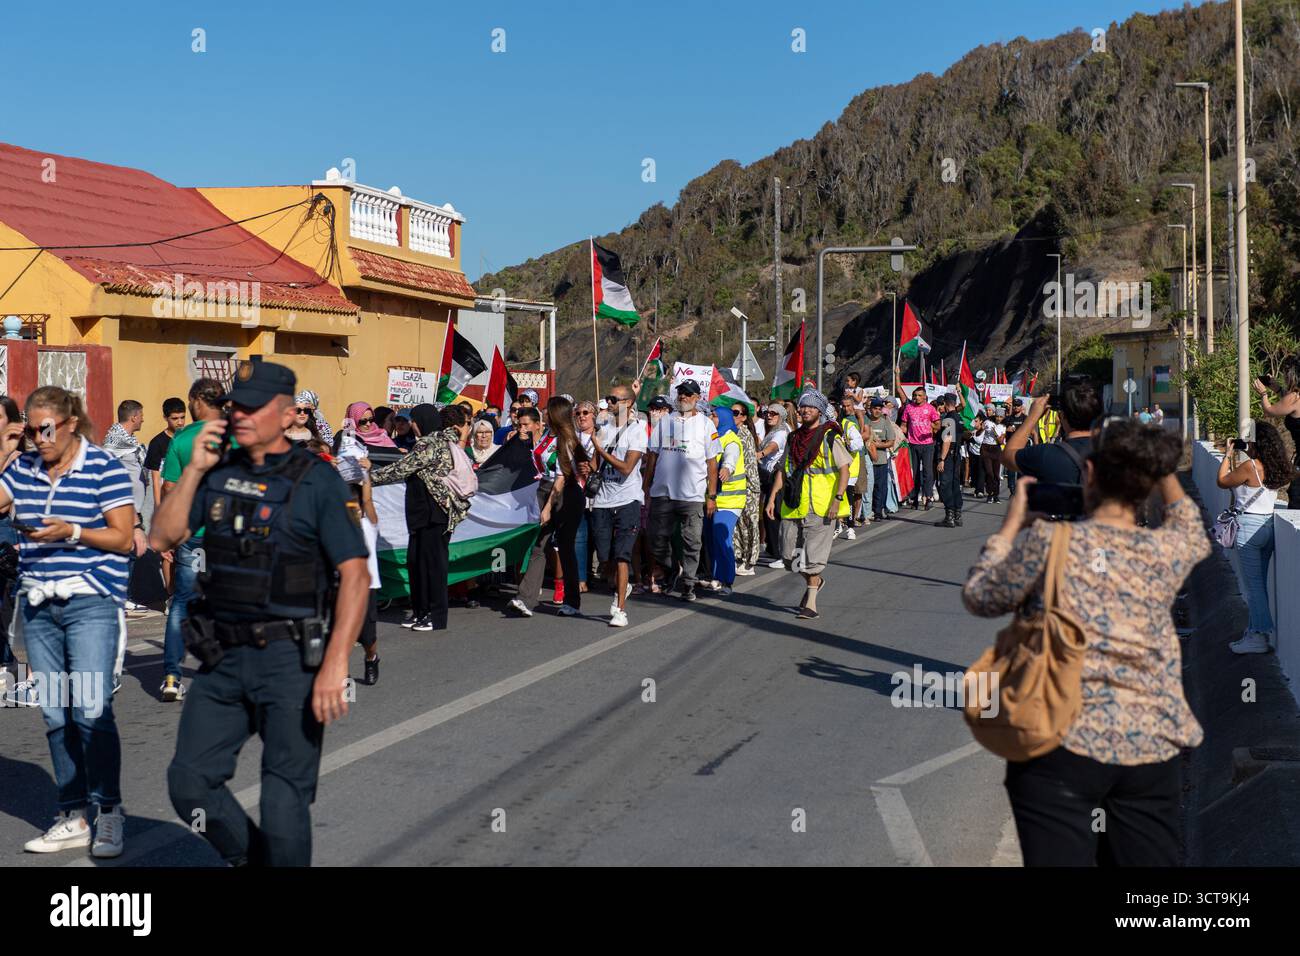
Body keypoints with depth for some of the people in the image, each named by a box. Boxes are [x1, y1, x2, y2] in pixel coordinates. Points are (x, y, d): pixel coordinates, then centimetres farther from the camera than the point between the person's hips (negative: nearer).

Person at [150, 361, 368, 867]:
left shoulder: (317, 480, -8)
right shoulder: (218, 474, 8)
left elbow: (355, 575, -13)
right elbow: (162, 538, 4)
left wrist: (335, 663, -22)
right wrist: (194, 469, -5)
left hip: (290, 659, -5)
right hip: (223, 657, 6)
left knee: (285, 800, 0)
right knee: (190, 780, 6)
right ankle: (249, 858, 28)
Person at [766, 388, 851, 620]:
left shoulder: (830, 437, -2)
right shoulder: (793, 438, 14)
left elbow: (844, 470, -7)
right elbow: (783, 471, 19)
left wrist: (837, 499, -17)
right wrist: (772, 497, 11)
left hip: (821, 507, -5)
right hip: (793, 506, 6)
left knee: (813, 555, -6)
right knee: (790, 556, 8)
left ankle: (810, 603, 2)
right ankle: (814, 581, 34)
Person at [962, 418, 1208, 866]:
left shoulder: (1048, 540, -8)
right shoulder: (1169, 550, 2)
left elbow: (979, 597, 7)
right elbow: (1194, 534, 28)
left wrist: (1012, 523, 15)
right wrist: (1162, 468, 30)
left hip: (1062, 746, -3)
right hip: (1151, 749, 3)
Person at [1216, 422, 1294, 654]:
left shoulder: (1250, 466, -17)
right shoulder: (1275, 467, 7)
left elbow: (1222, 481, -7)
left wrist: (1229, 455, 3)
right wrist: (1237, 456, 17)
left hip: (1249, 527, -8)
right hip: (1268, 526, 8)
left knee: (1254, 584, -3)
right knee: (1259, 583, 15)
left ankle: (1260, 637, -1)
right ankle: (1255, 630, 22)